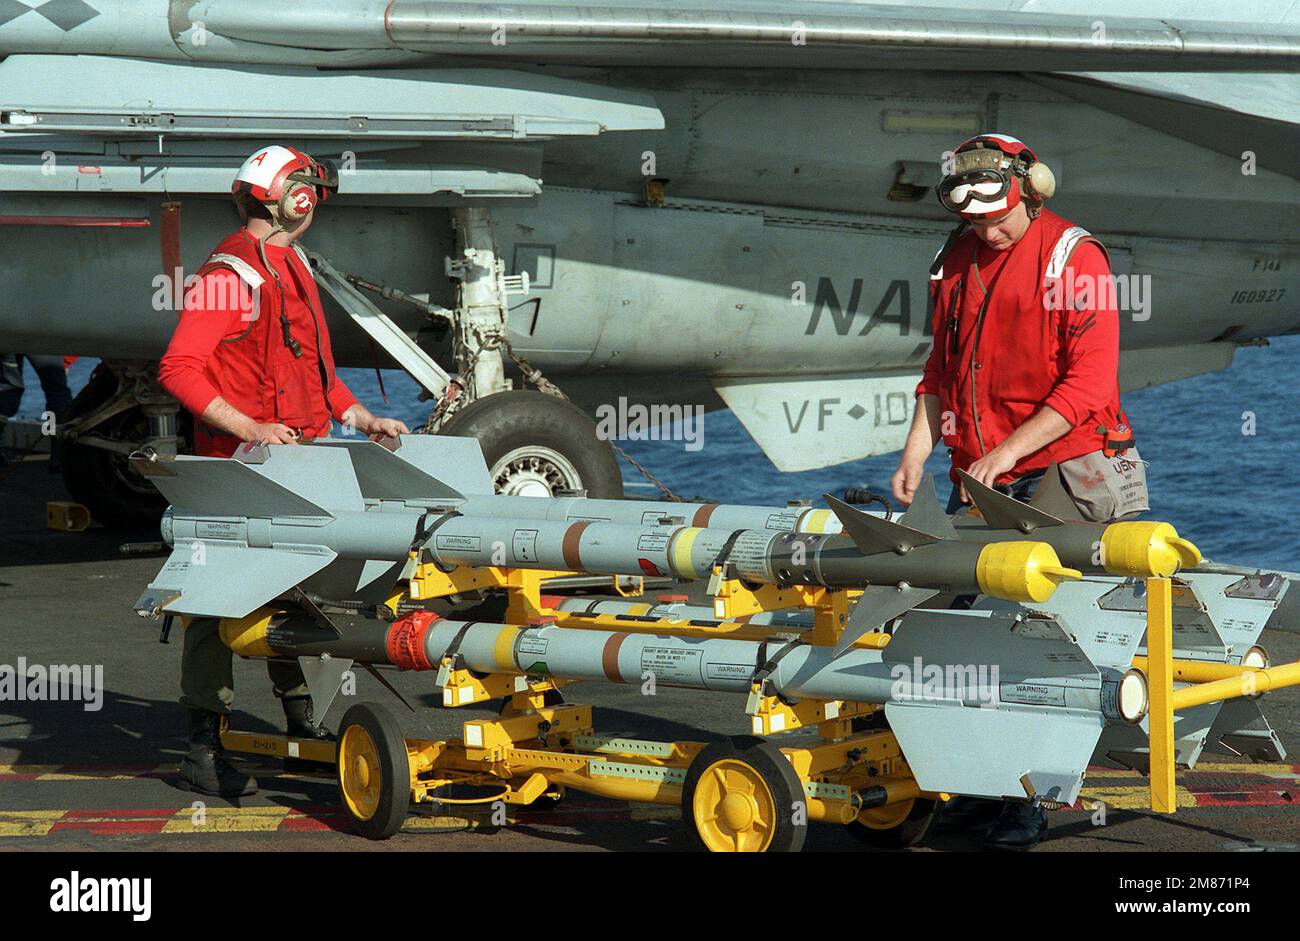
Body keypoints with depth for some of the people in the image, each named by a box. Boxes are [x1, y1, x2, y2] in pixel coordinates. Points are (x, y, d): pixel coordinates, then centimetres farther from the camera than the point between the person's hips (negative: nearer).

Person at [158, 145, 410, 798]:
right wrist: (247, 427, -24)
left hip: (296, 464, 9)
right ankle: (202, 753, -5)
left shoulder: (292, 268, 19)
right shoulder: (231, 273, -12)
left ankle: (300, 722, 27)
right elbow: (179, 369, -18)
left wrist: (362, 419, 16)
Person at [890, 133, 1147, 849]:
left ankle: (1027, 799, -4)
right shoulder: (957, 258, 12)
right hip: (977, 477, 6)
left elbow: (1089, 383, -14)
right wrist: (916, 451, 9)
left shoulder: (1073, 258, -9)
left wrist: (1007, 450, -17)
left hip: (1056, 469, -6)